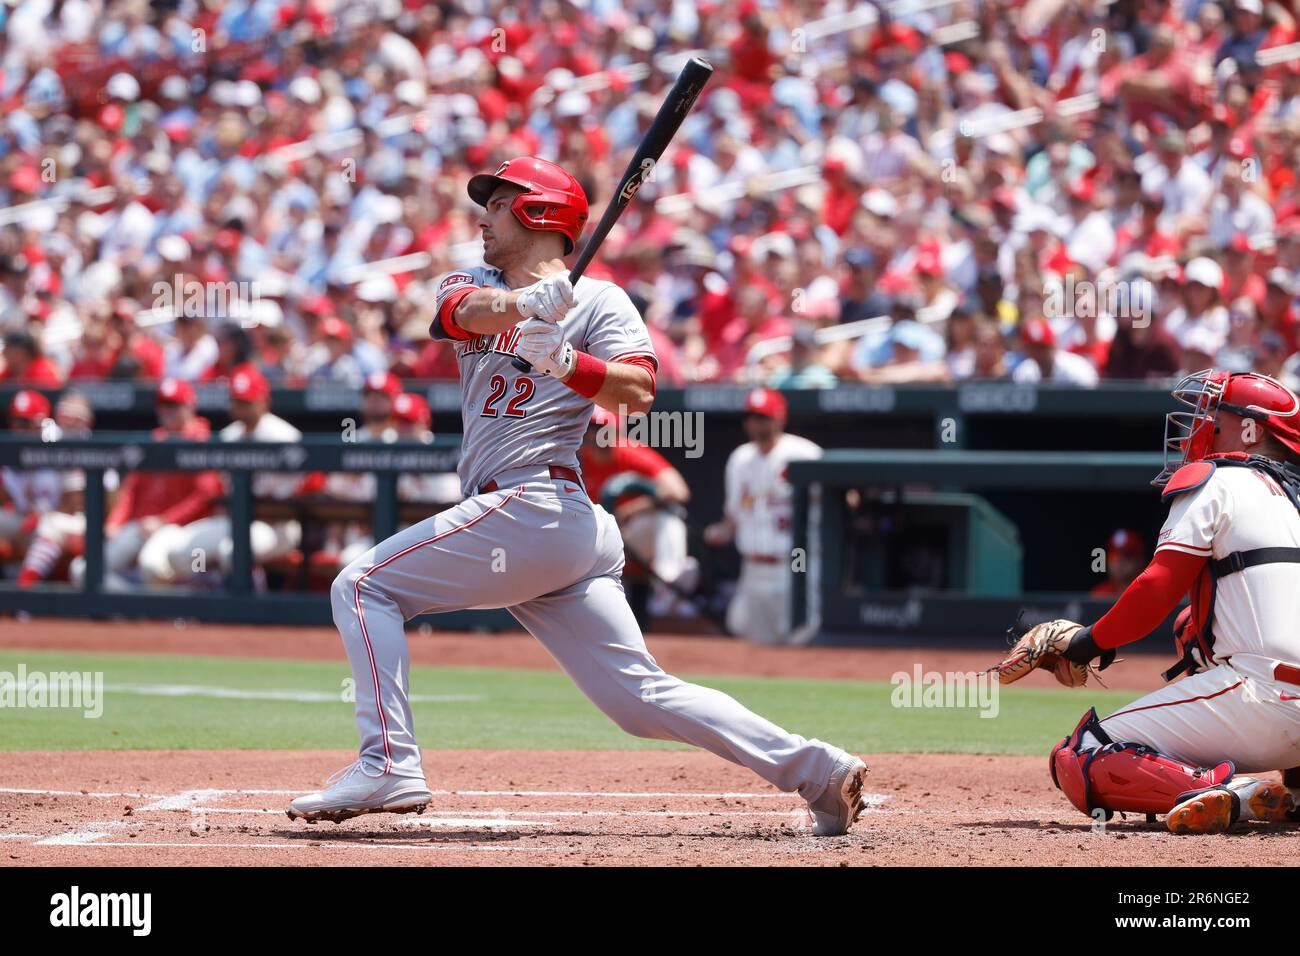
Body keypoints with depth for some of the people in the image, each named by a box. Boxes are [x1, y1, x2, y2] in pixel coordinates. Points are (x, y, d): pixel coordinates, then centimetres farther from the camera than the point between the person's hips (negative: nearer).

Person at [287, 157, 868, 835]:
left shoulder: (598, 300, 4)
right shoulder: (467, 286, 22)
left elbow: (638, 390, -12)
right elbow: (469, 309, -3)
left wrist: (563, 359, -27)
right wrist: (525, 303, -25)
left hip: (530, 502, -7)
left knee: (363, 586, -9)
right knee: (642, 696, 0)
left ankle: (389, 765, -17)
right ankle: (817, 771, -5)